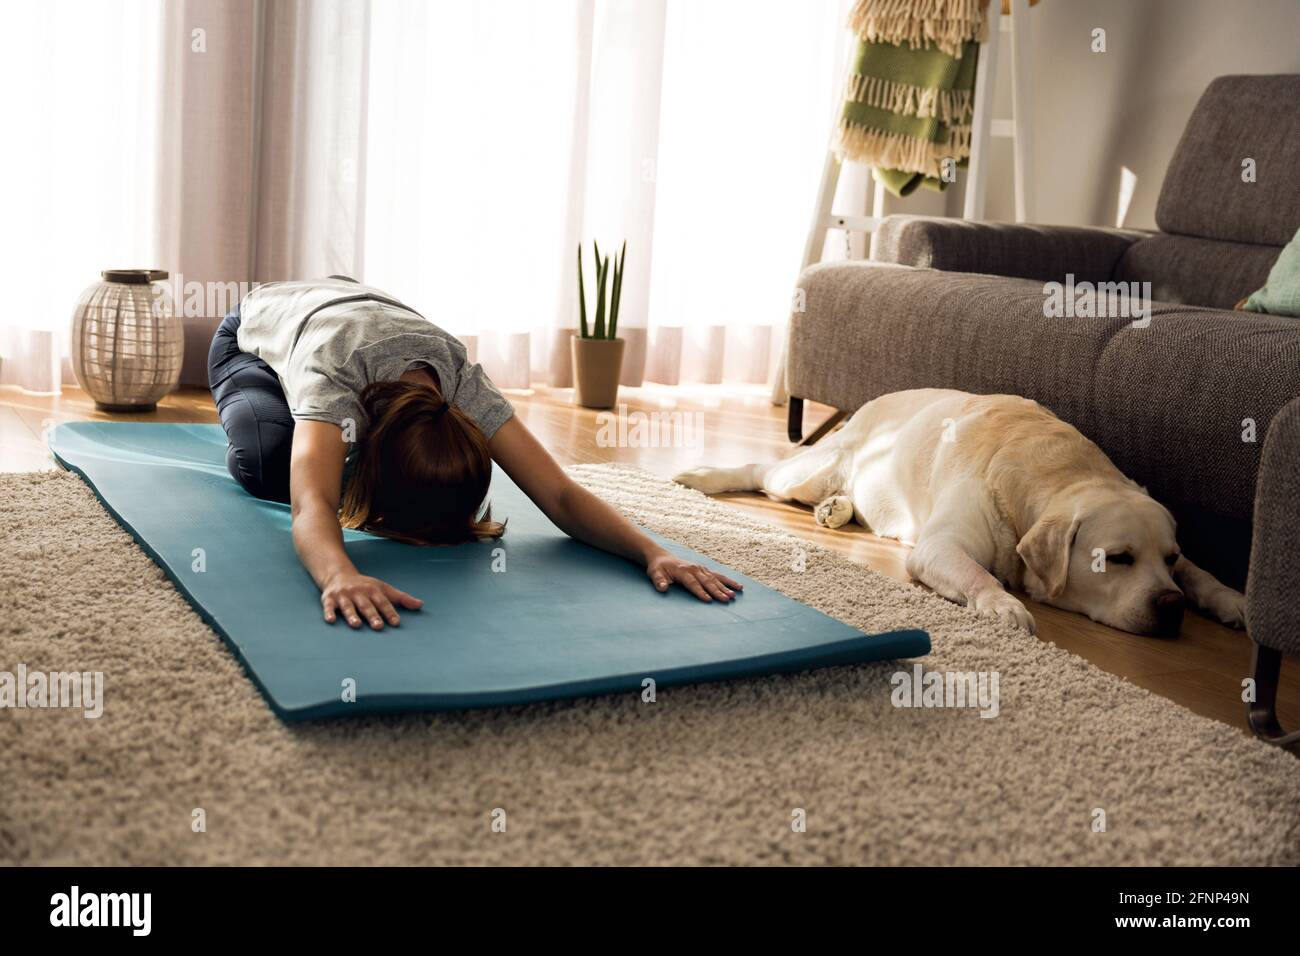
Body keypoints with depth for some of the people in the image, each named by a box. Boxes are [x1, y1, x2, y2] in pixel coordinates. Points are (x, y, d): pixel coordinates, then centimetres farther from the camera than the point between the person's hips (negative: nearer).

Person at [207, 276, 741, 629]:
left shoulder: (463, 382, -38)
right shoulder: (332, 374, -49)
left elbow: (560, 494, -42)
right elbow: (311, 507, -65)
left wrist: (654, 553, -57)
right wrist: (341, 575, -87)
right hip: (254, 332, -4)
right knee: (269, 461, -32)